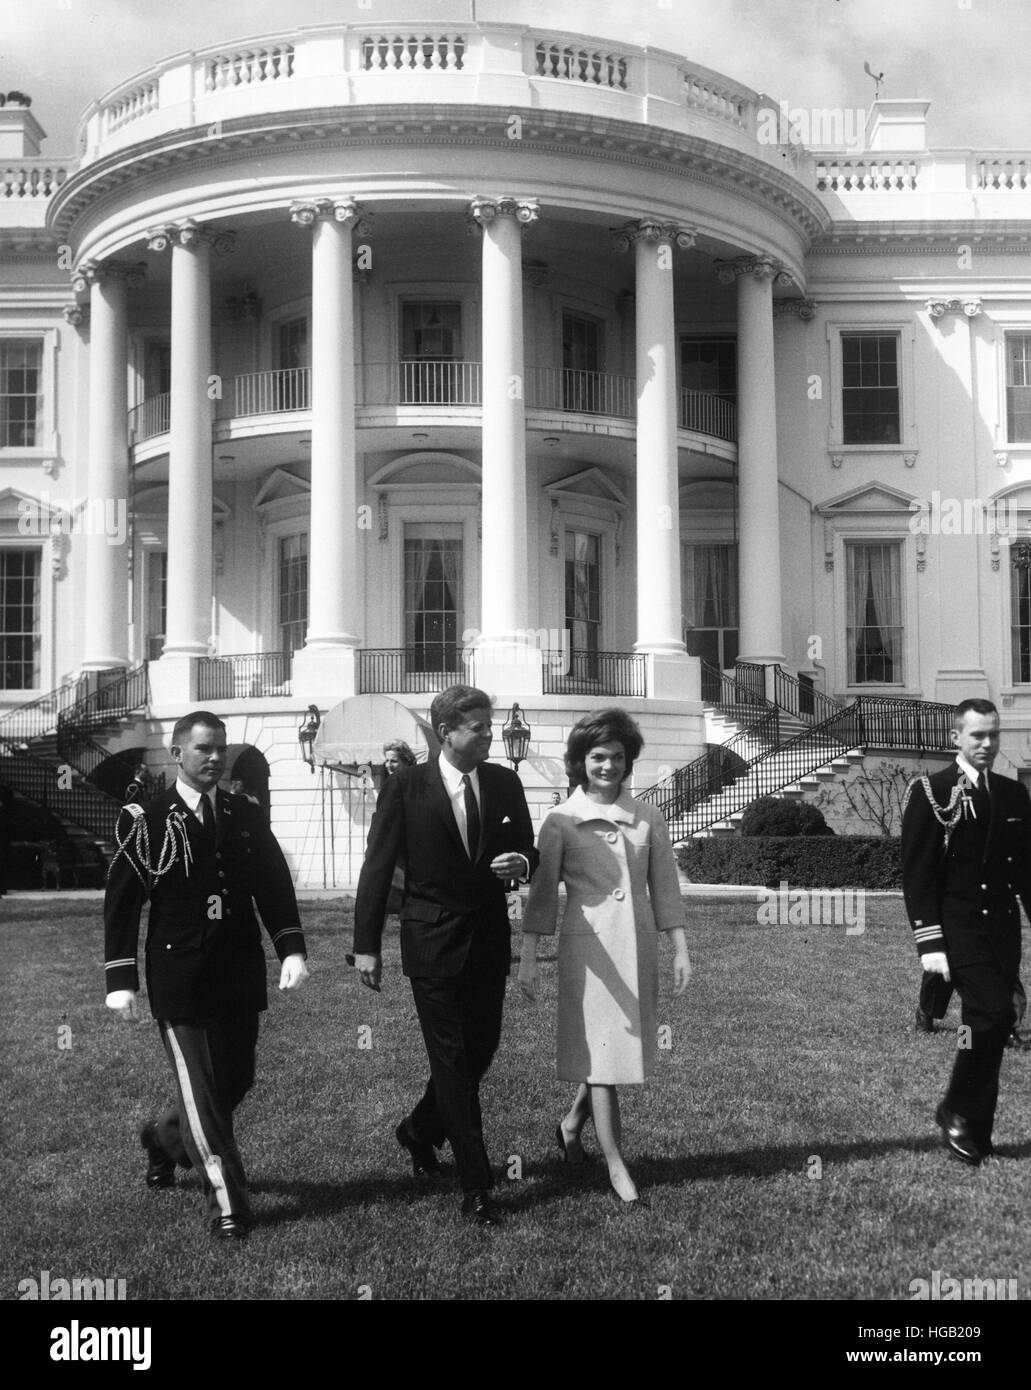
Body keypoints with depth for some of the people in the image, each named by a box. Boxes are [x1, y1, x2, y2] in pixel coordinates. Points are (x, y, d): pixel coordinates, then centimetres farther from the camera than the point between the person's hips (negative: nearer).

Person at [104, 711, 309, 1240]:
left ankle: (165, 1138, 42)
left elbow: (275, 887, 8)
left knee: (236, 1079, 14)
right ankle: (226, 1205, 8)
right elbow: (120, 903, -5)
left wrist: (291, 948, -6)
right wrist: (120, 979, -10)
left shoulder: (246, 816, 8)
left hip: (239, 977, 5)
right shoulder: (145, 821, -5)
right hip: (179, 975, -5)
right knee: (201, 1088, -3)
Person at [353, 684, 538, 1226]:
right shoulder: (406, 787, -7)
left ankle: (420, 1130, 39)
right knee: (452, 1058, -2)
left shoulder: (504, 783, 4)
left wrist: (521, 862, -13)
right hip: (432, 938, -4)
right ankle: (476, 1186, 5)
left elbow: (527, 851, 12)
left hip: (489, 938, 4)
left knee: (482, 1047, 12)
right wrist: (366, 945, -6)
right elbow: (377, 867, -4)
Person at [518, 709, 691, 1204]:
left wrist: (680, 950, 4)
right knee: (599, 1050, -1)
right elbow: (541, 893, -2)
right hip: (588, 945, -4)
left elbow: (665, 889, 8)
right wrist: (528, 957, -5)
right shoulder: (561, 821, -3)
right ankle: (616, 1164, 7)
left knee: (622, 1046, 12)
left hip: (638, 943, 4)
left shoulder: (648, 820, 5)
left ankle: (572, 1123, 36)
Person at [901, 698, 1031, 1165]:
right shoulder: (930, 793, -5)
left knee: (991, 1024, 6)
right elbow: (917, 876, -8)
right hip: (958, 929, -5)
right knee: (992, 1013, -19)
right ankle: (956, 1111, 1)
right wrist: (930, 943, -13)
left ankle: (975, 1136, 18)